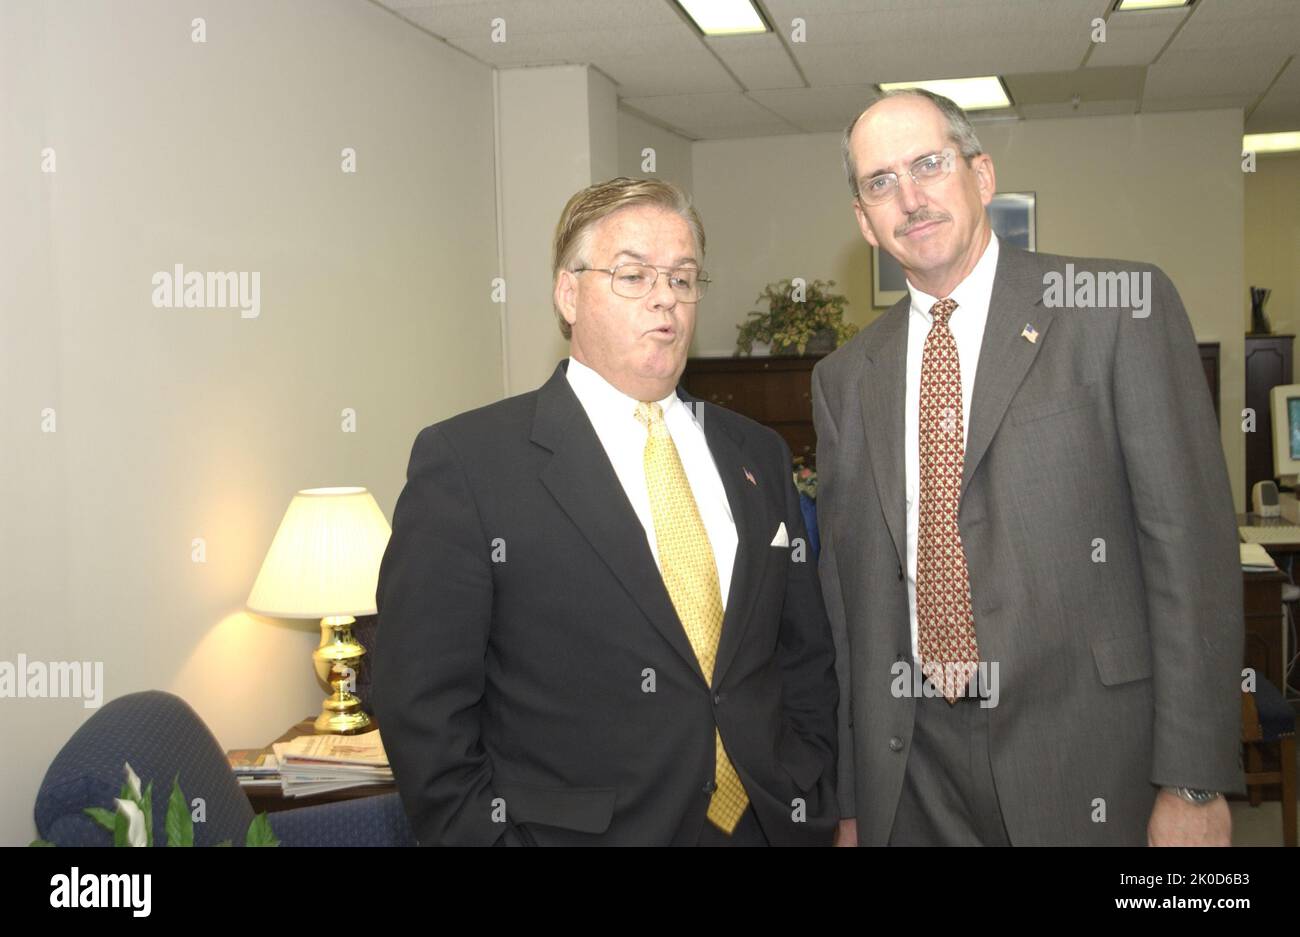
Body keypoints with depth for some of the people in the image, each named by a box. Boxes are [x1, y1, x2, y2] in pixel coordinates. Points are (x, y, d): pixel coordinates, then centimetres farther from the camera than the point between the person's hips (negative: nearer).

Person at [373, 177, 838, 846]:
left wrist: (819, 814, 1)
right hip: (581, 829, -4)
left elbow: (808, 665, 10)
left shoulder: (758, 457, 6)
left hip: (770, 827, 5)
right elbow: (424, 710, -11)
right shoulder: (465, 462, -11)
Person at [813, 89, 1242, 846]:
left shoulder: (1121, 310, -4)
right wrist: (848, 799, 10)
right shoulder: (845, 379, 8)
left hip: (1087, 756, -3)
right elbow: (846, 586, 10)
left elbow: (1191, 542, -8)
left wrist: (1194, 782, -11)